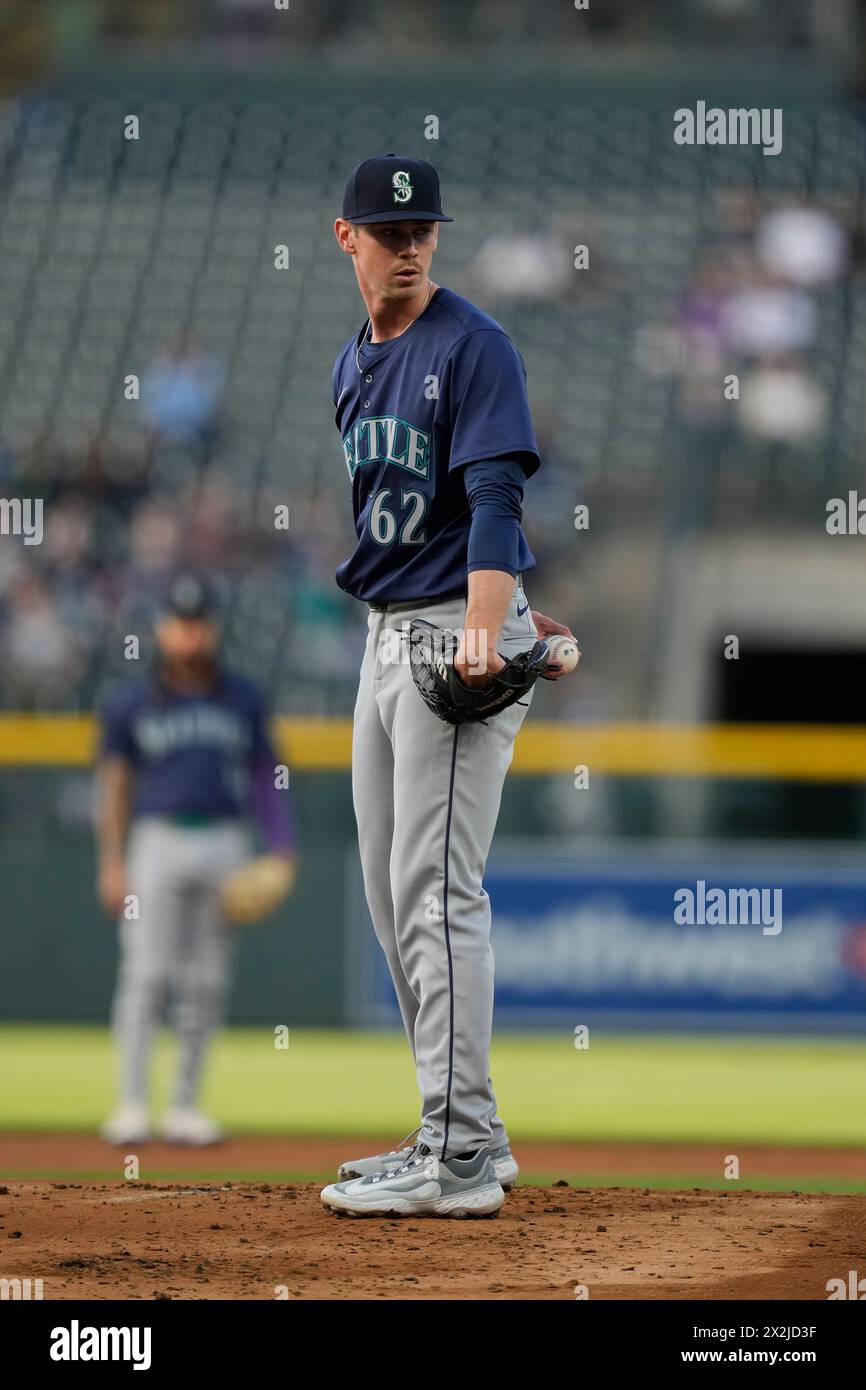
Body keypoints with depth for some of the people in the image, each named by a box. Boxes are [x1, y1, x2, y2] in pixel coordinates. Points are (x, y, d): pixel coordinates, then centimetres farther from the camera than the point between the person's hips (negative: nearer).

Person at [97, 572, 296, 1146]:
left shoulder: (243, 700, 9)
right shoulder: (133, 703, 4)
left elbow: (264, 777, 11)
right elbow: (115, 783, 7)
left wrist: (283, 851, 1)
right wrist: (112, 865, 0)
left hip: (225, 844, 2)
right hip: (159, 842, -2)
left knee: (207, 984, 3)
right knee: (146, 977, -8)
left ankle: (185, 1107, 9)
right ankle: (132, 1105, -7)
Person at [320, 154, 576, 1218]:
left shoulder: (471, 347, -11)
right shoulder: (353, 363, 15)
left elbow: (495, 495, -20)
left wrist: (482, 628, -33)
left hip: (457, 630, -9)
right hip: (386, 634, 9)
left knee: (437, 889, -13)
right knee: (391, 891, 11)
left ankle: (460, 1161, -14)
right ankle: (464, 1132, 18)